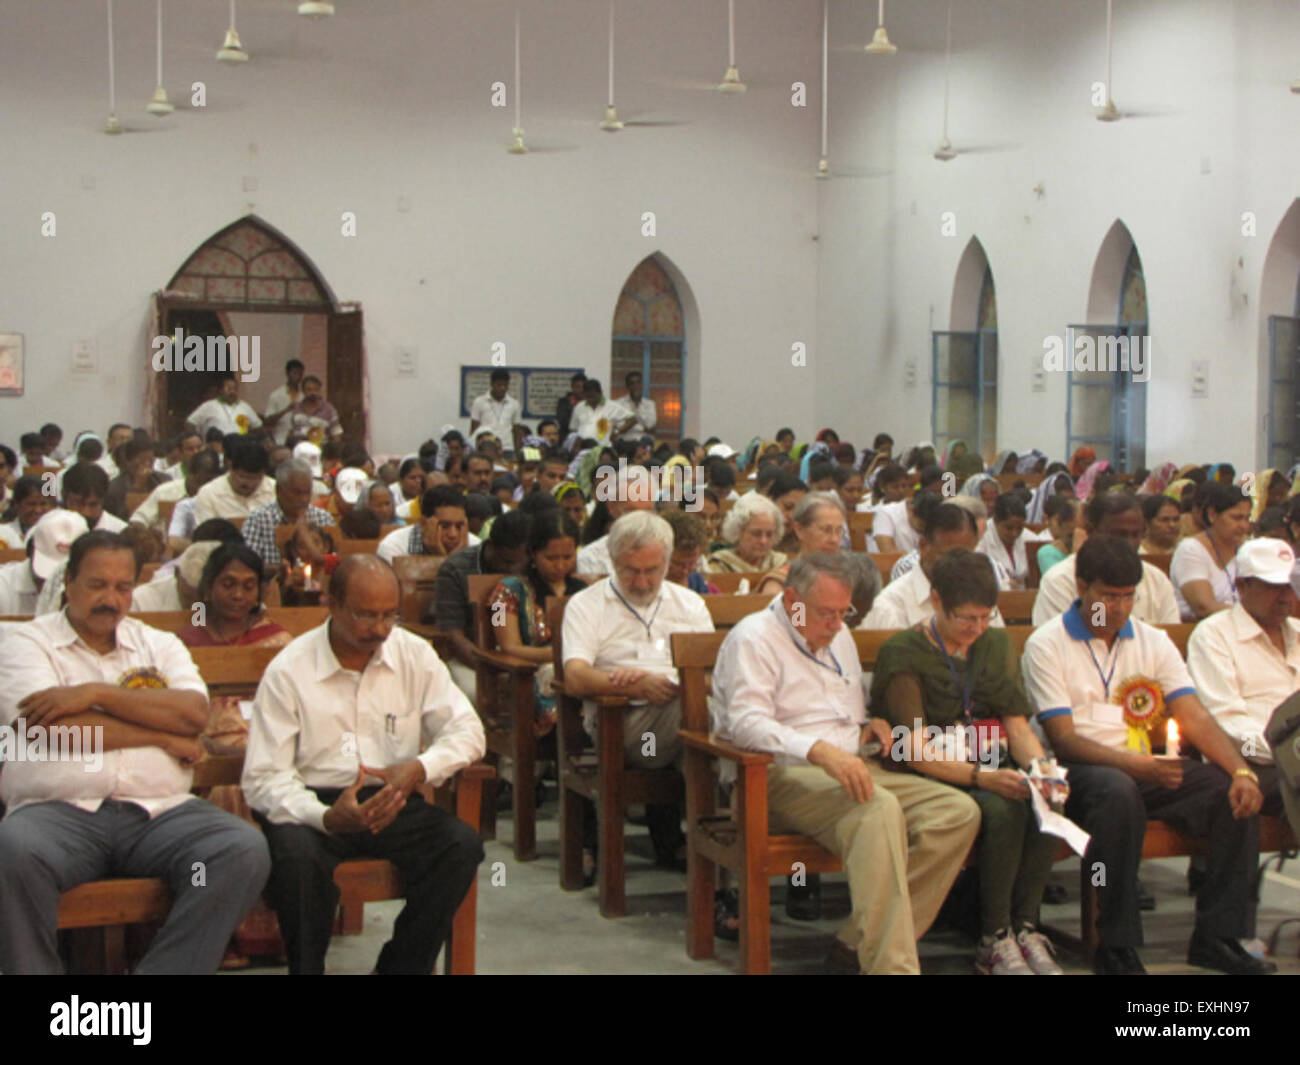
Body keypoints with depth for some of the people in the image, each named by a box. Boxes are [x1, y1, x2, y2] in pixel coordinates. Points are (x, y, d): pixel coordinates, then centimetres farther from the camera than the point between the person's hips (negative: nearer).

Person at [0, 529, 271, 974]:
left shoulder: (160, 645, 22)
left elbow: (194, 712, 2)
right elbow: (53, 728, -6)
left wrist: (97, 693, -6)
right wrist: (165, 736, 1)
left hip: (159, 810, 3)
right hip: (61, 811, -3)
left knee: (244, 849, -25)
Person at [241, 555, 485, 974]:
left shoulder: (415, 655, 6)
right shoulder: (287, 672, -5)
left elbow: (467, 730, 3)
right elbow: (264, 779, -9)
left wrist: (418, 768, -19)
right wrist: (326, 817, -28)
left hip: (392, 801, 3)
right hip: (313, 805, -3)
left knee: (462, 845, -24)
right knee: (296, 856, -35)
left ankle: (400, 966, -10)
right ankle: (306, 968, -12)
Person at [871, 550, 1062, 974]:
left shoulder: (996, 645, 14)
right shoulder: (902, 653, -7)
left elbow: (1017, 726, 10)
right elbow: (916, 751, -15)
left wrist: (1041, 767, -13)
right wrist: (980, 777, -30)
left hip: (986, 773, 5)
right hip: (926, 781, -5)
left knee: (1041, 808, -27)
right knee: (1003, 811, -32)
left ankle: (1025, 928, -15)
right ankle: (995, 941, -20)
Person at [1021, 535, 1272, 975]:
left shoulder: (1153, 642, 13)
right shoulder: (1046, 645, -3)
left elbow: (1197, 719, 3)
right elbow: (1063, 740, -12)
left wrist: (1242, 770, -16)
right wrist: (1134, 765, -27)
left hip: (1145, 769, 5)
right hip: (1078, 771, -5)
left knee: (1234, 792, -19)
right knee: (1119, 791, -39)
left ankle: (1216, 937, -15)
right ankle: (1116, 947, -30)